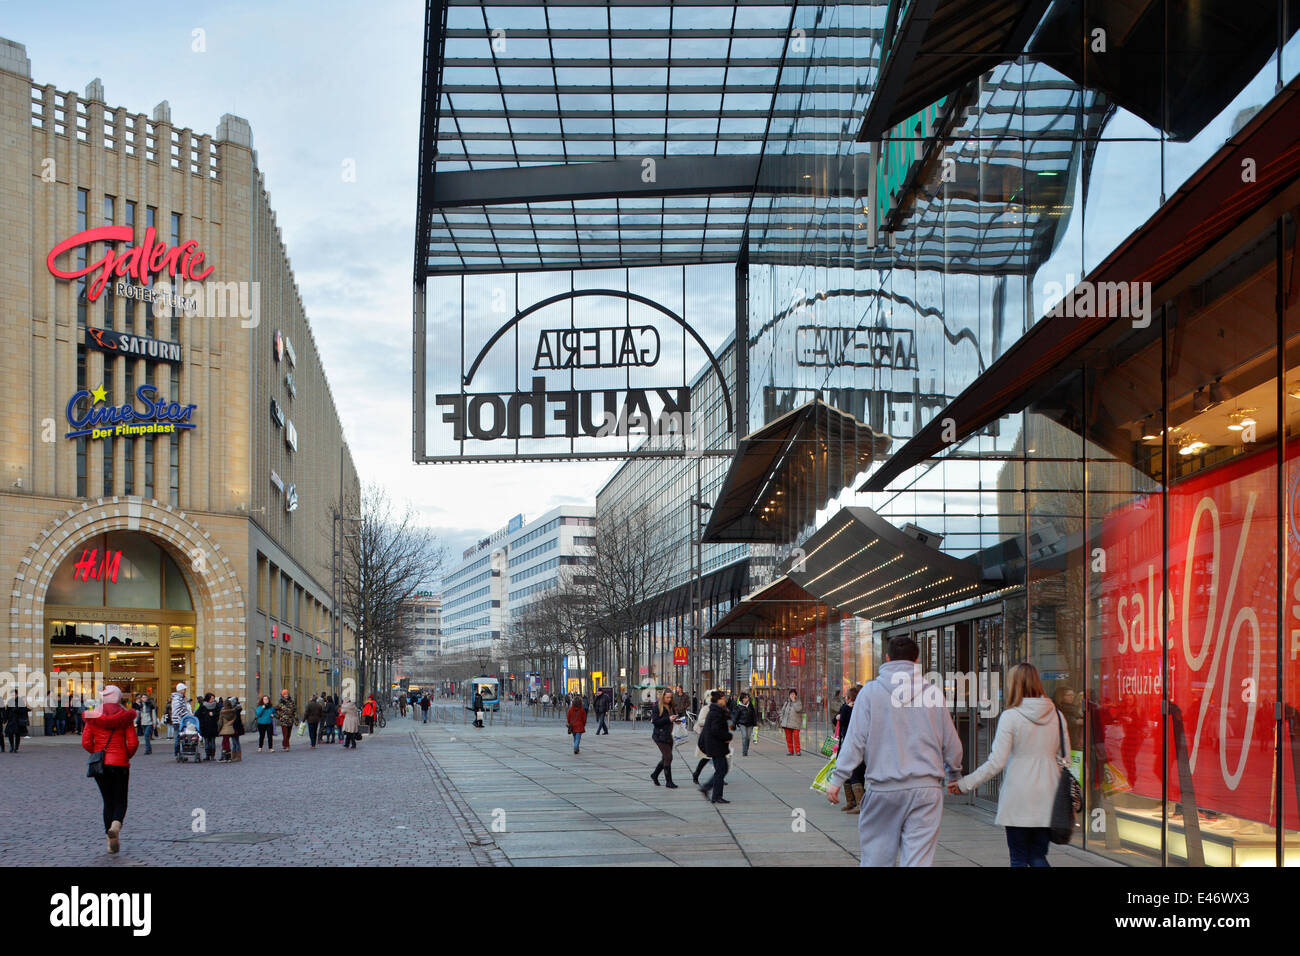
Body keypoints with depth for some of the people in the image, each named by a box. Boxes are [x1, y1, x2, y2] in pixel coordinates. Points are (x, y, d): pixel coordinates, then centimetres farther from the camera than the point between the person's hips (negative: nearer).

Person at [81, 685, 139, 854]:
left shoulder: (93, 716, 2)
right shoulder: (125, 716, -4)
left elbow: (86, 743, -3)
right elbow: (133, 743, -10)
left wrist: (98, 754, 13)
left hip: (99, 764, 2)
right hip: (120, 764, -2)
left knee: (108, 801, 14)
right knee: (120, 802, 9)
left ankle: (112, 842, 8)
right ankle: (115, 825, -23)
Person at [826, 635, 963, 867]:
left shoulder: (871, 691, -1)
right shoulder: (933, 693, 5)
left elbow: (855, 740, -6)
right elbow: (951, 743, 12)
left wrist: (837, 778, -1)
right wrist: (954, 775, 30)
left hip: (883, 789, -1)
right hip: (926, 788, 1)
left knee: (876, 858, 10)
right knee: (918, 860, 0)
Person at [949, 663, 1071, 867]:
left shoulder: (1010, 716, -10)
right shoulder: (1057, 716, 5)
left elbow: (996, 763, -13)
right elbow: (1065, 760, 9)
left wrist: (964, 784, -4)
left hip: (1018, 799, -4)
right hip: (1048, 798, 4)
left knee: (1019, 858, 6)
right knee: (1038, 856, 13)